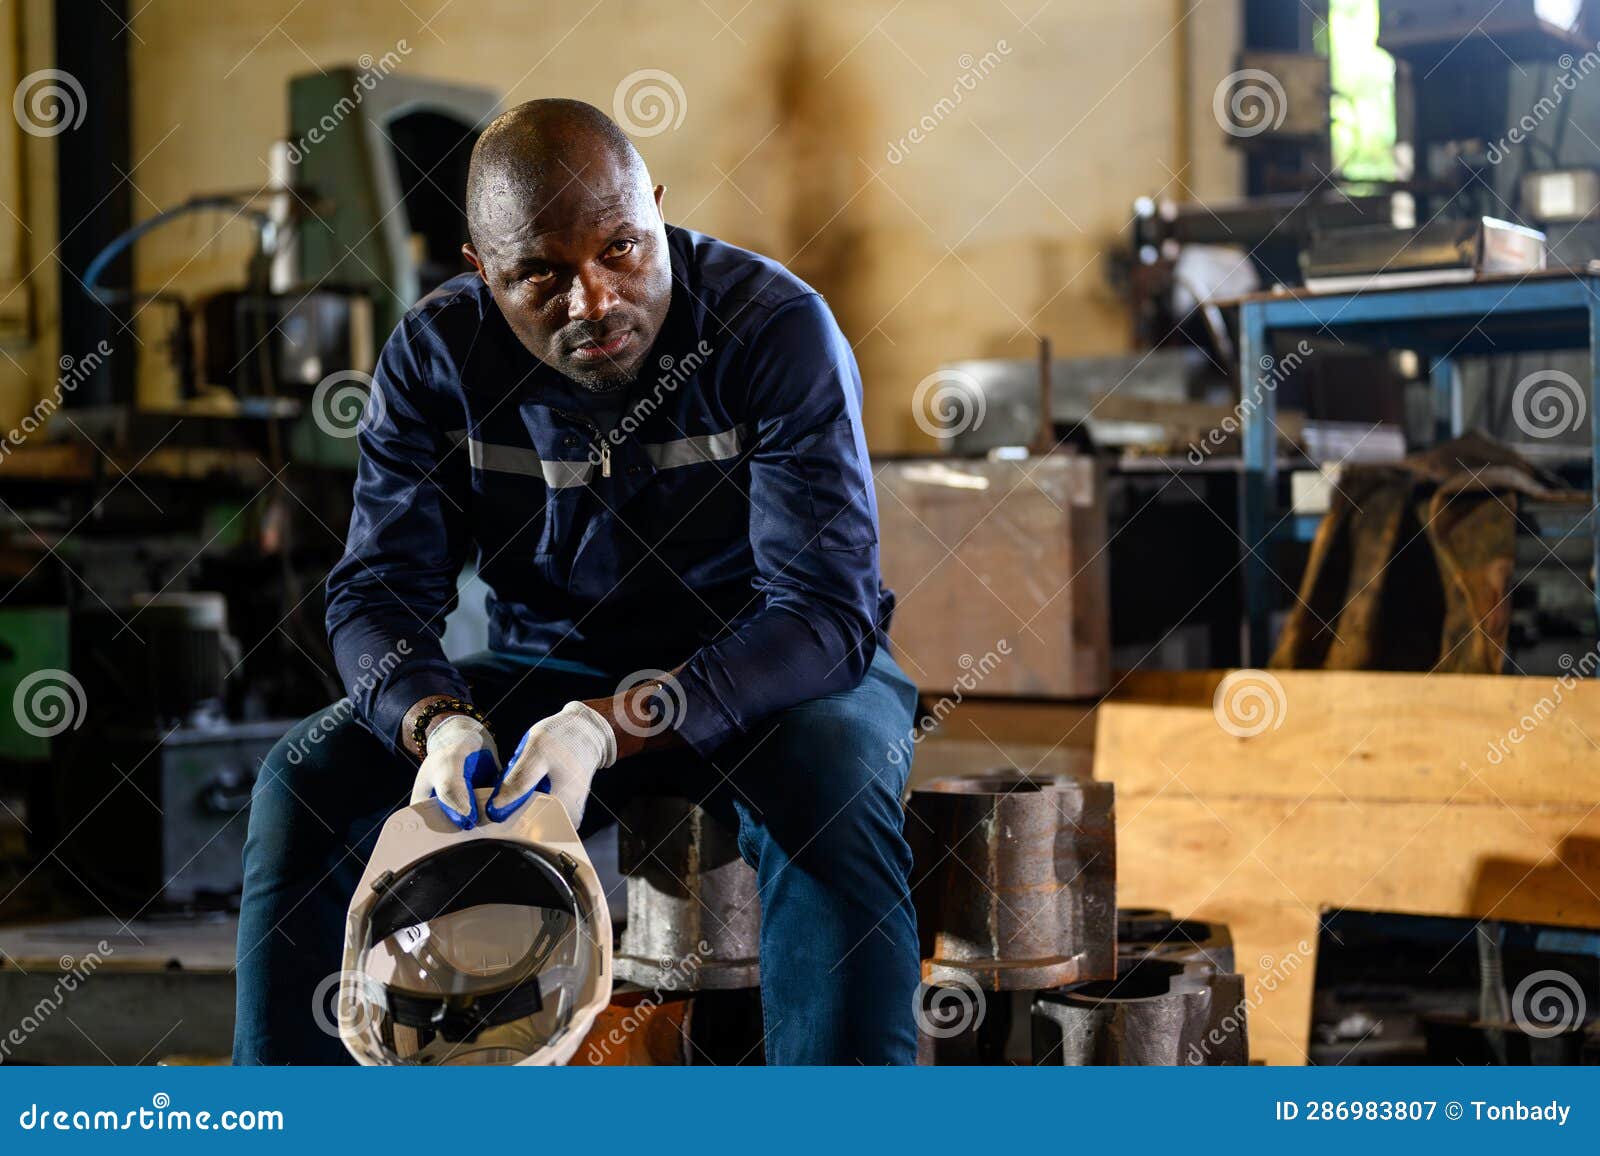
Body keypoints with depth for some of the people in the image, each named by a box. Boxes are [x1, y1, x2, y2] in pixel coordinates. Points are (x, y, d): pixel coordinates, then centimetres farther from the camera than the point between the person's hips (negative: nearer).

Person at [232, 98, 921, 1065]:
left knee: (833, 784, -37)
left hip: (769, 677, -3)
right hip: (545, 677, 3)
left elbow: (825, 609, -25)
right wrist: (436, 722, -33)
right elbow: (379, 590, -9)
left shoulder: (778, 326, -19)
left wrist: (611, 728, -39)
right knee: (309, 783, -17)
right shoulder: (436, 356, -8)